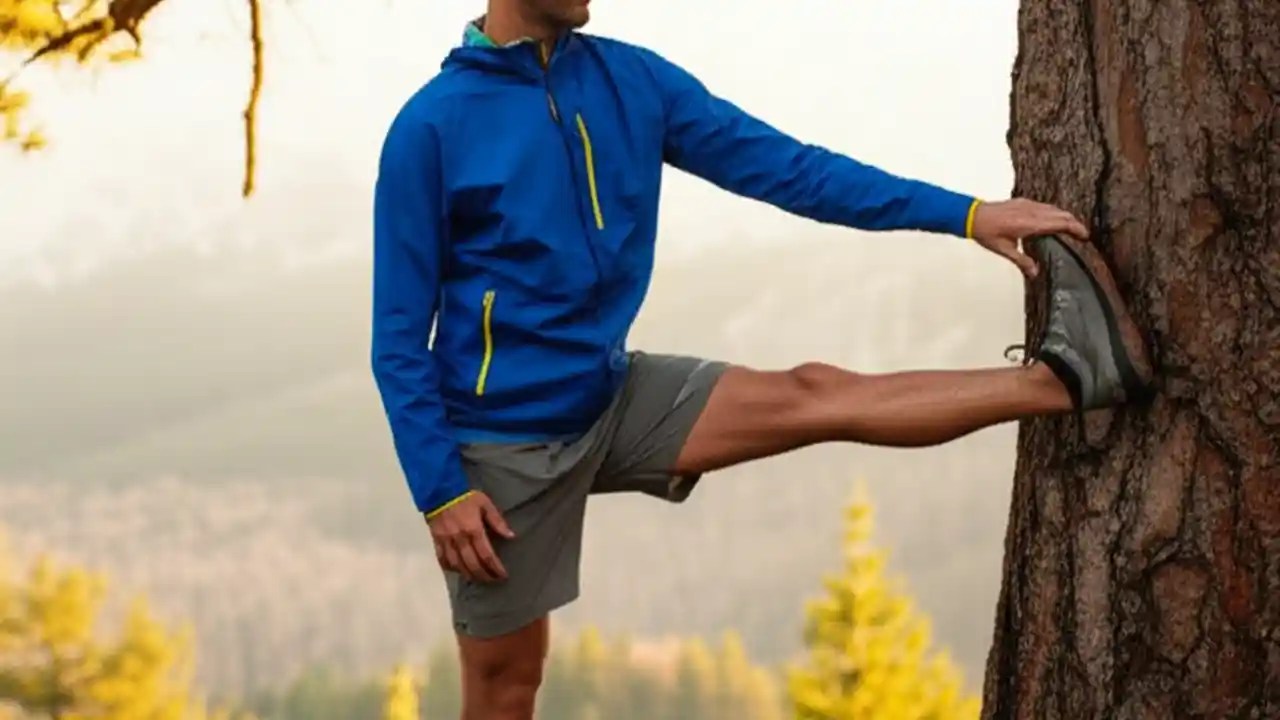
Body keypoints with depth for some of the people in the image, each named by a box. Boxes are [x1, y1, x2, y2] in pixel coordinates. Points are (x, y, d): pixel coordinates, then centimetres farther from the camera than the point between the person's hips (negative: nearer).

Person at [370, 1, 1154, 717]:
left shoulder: (632, 80, -2)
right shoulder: (432, 126, -15)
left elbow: (780, 165, -3)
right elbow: (401, 332, -11)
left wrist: (965, 213, -9)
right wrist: (440, 489, -17)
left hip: (615, 397, 4)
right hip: (505, 438, -4)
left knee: (813, 397, -11)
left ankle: (1062, 379, -14)